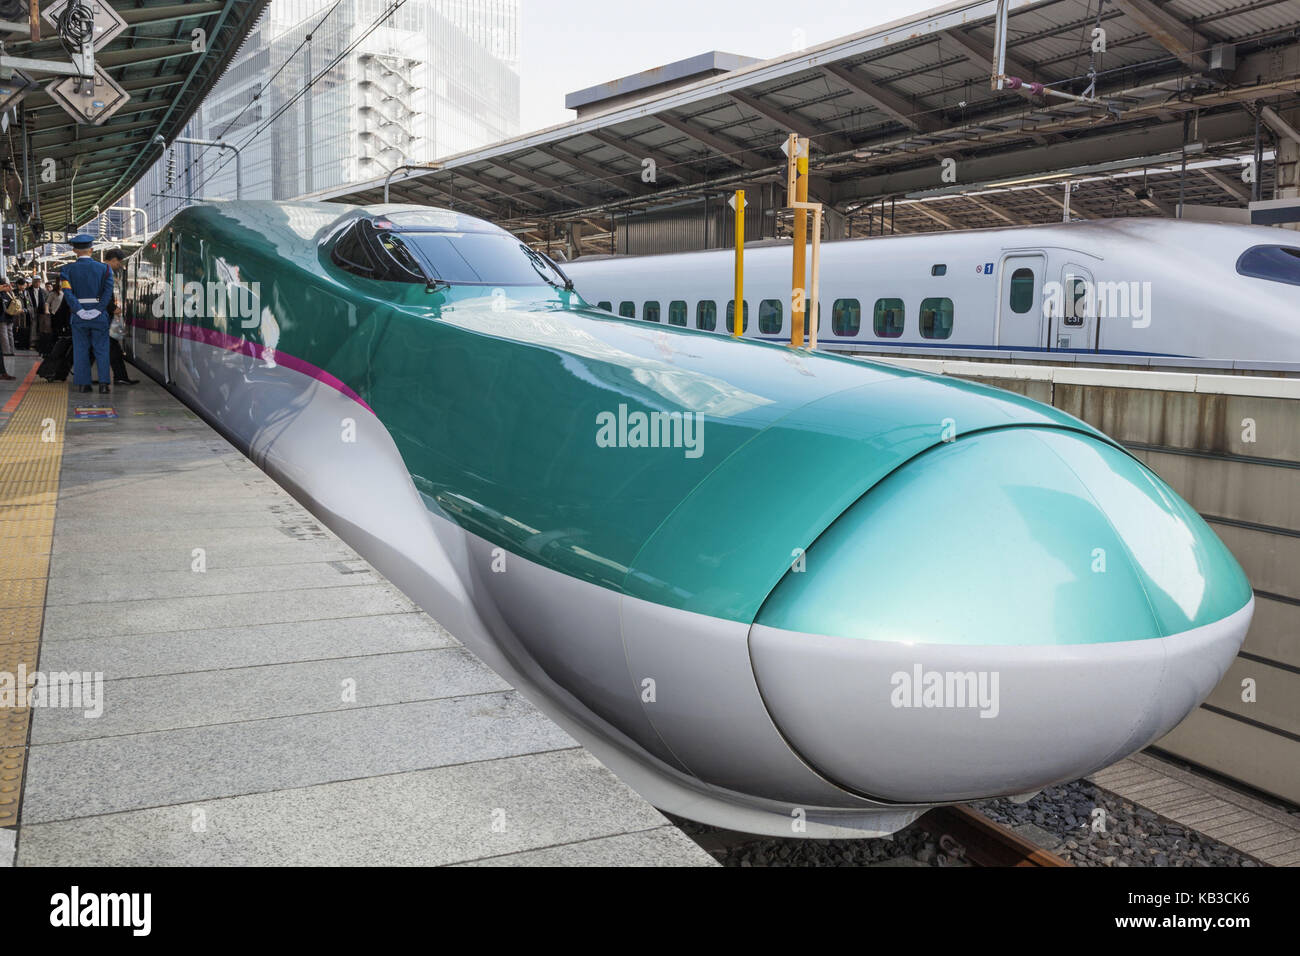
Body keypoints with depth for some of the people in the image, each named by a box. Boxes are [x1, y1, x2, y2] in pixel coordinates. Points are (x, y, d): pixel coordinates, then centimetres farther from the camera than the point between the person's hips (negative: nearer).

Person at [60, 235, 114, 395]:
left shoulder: (68, 270, 0)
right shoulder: (103, 268, 0)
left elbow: (67, 292, -13)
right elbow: (108, 290, -13)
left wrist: (79, 311, -14)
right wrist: (98, 310, -14)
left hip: (78, 316, 1)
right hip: (100, 315, -1)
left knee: (80, 349, 8)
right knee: (101, 349, 3)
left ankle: (82, 384, 10)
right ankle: (103, 383, -5)